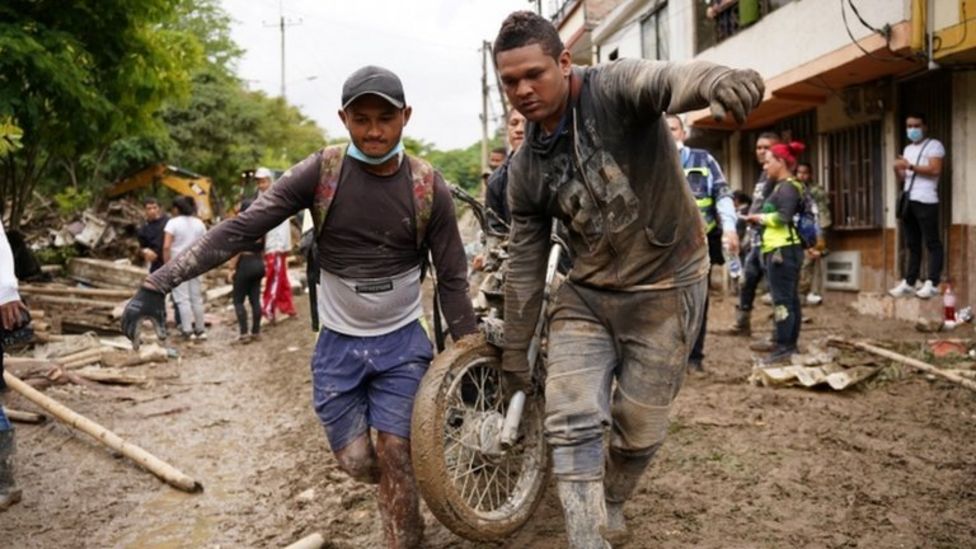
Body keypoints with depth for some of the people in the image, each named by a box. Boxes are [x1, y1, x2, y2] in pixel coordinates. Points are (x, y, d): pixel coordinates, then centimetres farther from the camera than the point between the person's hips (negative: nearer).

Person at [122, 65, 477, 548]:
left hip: (403, 342, -1)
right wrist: (158, 284, -21)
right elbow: (241, 229, -16)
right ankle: (414, 486, 40)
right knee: (356, 463, 7)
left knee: (394, 456, -4)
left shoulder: (429, 187, -11)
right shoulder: (320, 172, -12)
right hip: (338, 344, 1)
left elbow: (452, 279, -5)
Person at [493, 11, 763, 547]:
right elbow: (524, 265, 7)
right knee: (571, 423, -11)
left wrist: (715, 80, -64)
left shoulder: (614, 89, -14)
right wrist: (515, 351, 11)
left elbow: (668, 79, -38)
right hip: (586, 295, 4)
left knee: (638, 430, 7)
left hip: (666, 288, -4)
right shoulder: (525, 169, 0)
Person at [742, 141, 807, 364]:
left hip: (782, 250, -10)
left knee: (782, 300, -9)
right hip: (784, 249, 10)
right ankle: (790, 345, 18)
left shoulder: (787, 187, -11)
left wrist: (759, 217, -10)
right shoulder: (782, 186, 20)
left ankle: (783, 348, -6)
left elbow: (783, 217, -22)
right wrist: (761, 219, 3)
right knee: (791, 299, 12)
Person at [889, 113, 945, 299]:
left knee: (931, 243, -6)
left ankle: (932, 283, -9)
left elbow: (935, 170, -13)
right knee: (912, 244, 9)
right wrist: (898, 170, 2)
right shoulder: (907, 149, 23)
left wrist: (910, 166, -15)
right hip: (908, 201, 8)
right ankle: (908, 283, 10)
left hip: (926, 201, -8)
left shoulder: (934, 145, 1)